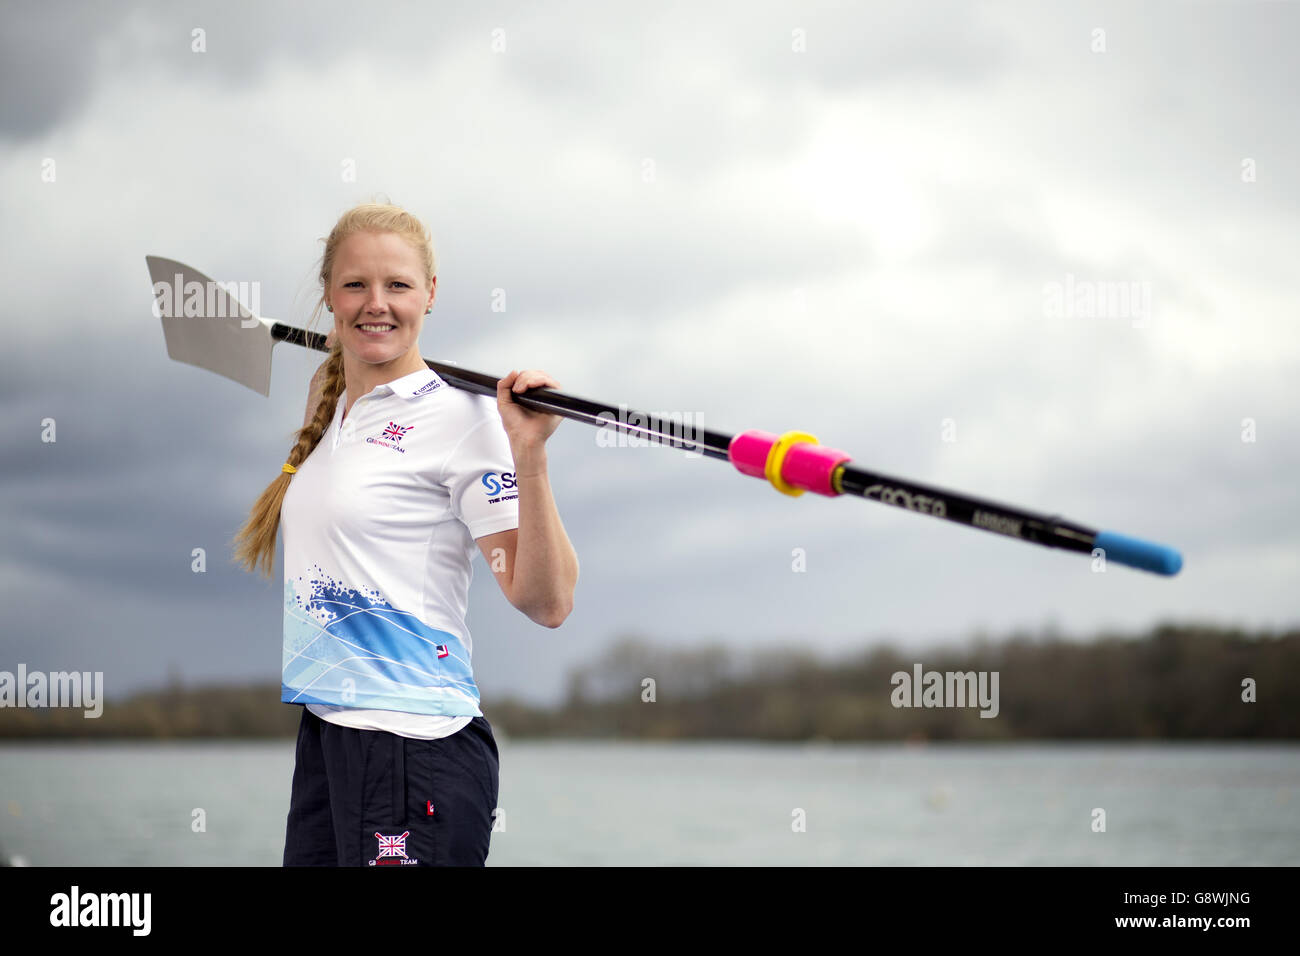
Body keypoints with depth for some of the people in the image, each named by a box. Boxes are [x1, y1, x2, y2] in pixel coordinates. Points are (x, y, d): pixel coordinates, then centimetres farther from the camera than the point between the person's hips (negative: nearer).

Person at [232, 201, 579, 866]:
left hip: (413, 744, -8)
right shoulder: (328, 406, 12)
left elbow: (546, 603, -15)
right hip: (322, 732, 8)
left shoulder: (458, 416, -10)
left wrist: (527, 457, -27)